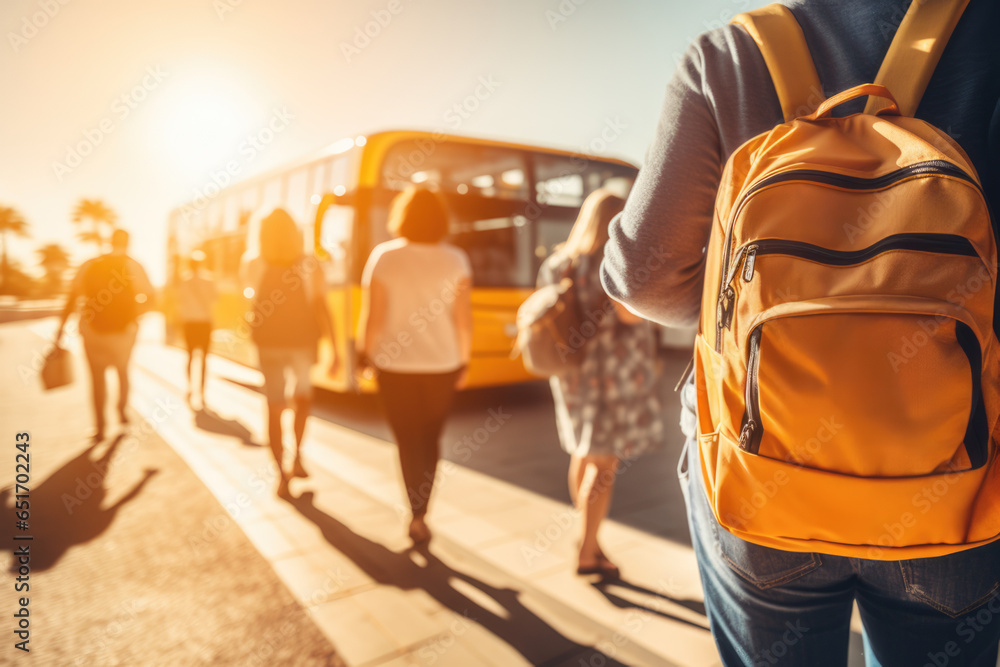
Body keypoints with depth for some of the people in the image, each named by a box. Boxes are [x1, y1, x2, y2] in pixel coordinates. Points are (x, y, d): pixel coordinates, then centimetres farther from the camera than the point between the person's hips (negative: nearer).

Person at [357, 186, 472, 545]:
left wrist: (365, 352, 6)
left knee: (408, 441, 12)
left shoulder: (384, 257, -6)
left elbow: (372, 315, -7)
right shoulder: (455, 259, -4)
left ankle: (417, 517, 7)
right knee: (431, 437, 19)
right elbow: (464, 317, -5)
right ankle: (420, 512, 26)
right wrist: (464, 360, 5)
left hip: (395, 363, -1)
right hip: (442, 363, 2)